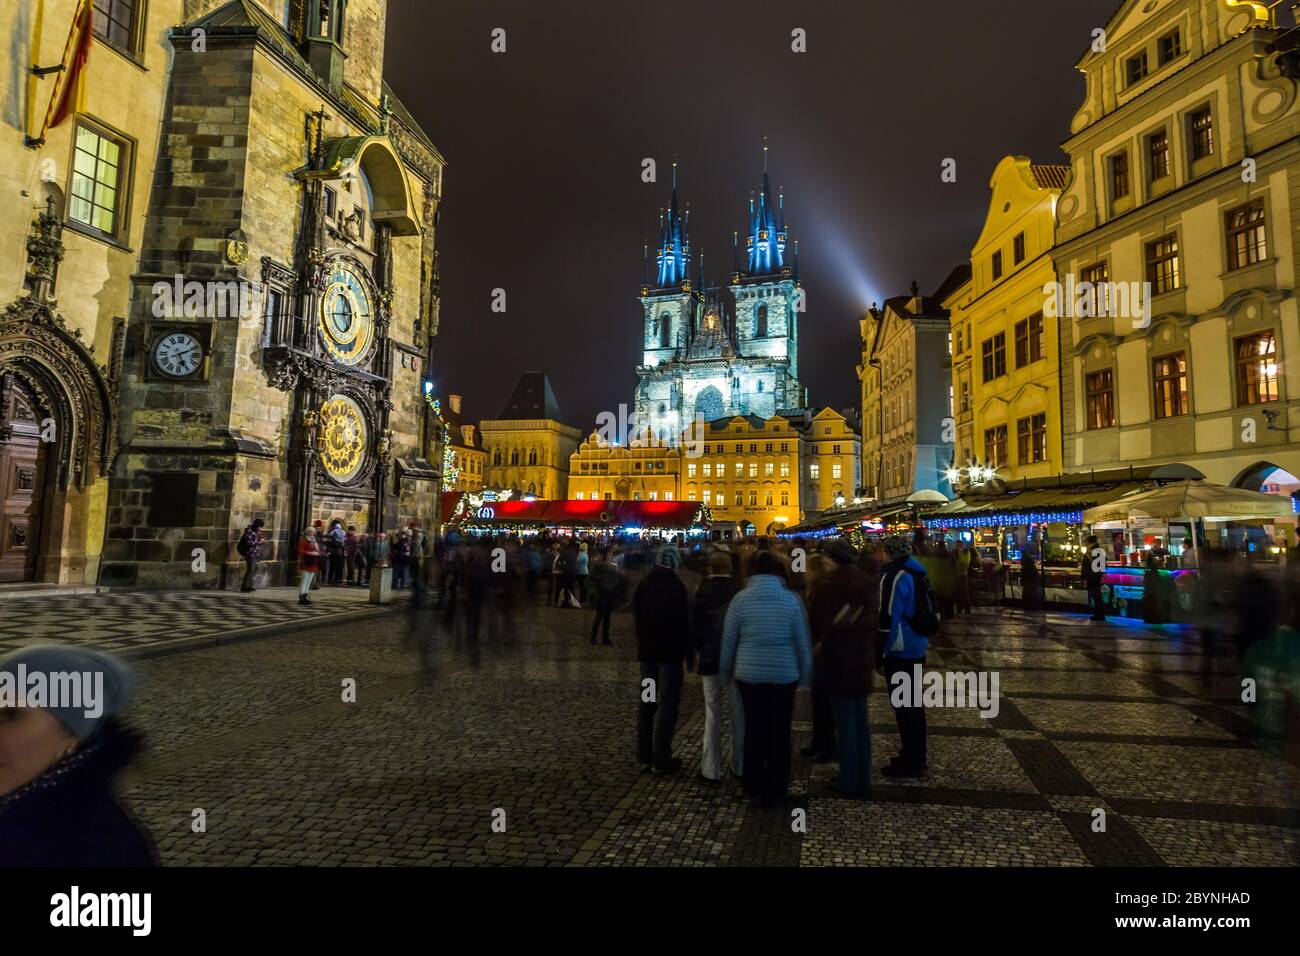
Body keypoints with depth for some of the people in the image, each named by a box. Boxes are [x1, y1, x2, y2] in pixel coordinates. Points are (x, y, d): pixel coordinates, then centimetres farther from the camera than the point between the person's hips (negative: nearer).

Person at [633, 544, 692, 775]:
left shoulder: (644, 583, 5)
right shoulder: (676, 585, -14)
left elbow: (637, 614, 11)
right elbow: (683, 622, -14)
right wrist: (688, 652, -5)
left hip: (647, 651, 6)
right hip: (670, 652, -6)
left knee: (647, 702, 13)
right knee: (668, 704, 0)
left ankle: (644, 755, 18)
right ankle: (661, 759, 0)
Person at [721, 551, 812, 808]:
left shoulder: (741, 599, -5)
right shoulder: (791, 599, -5)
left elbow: (728, 639, 0)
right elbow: (802, 641, 1)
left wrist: (726, 671, 13)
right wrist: (805, 674, 12)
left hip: (749, 673, 0)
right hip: (784, 674, 0)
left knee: (754, 730, 10)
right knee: (780, 731, 10)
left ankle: (755, 790, 19)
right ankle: (777, 790, 19)